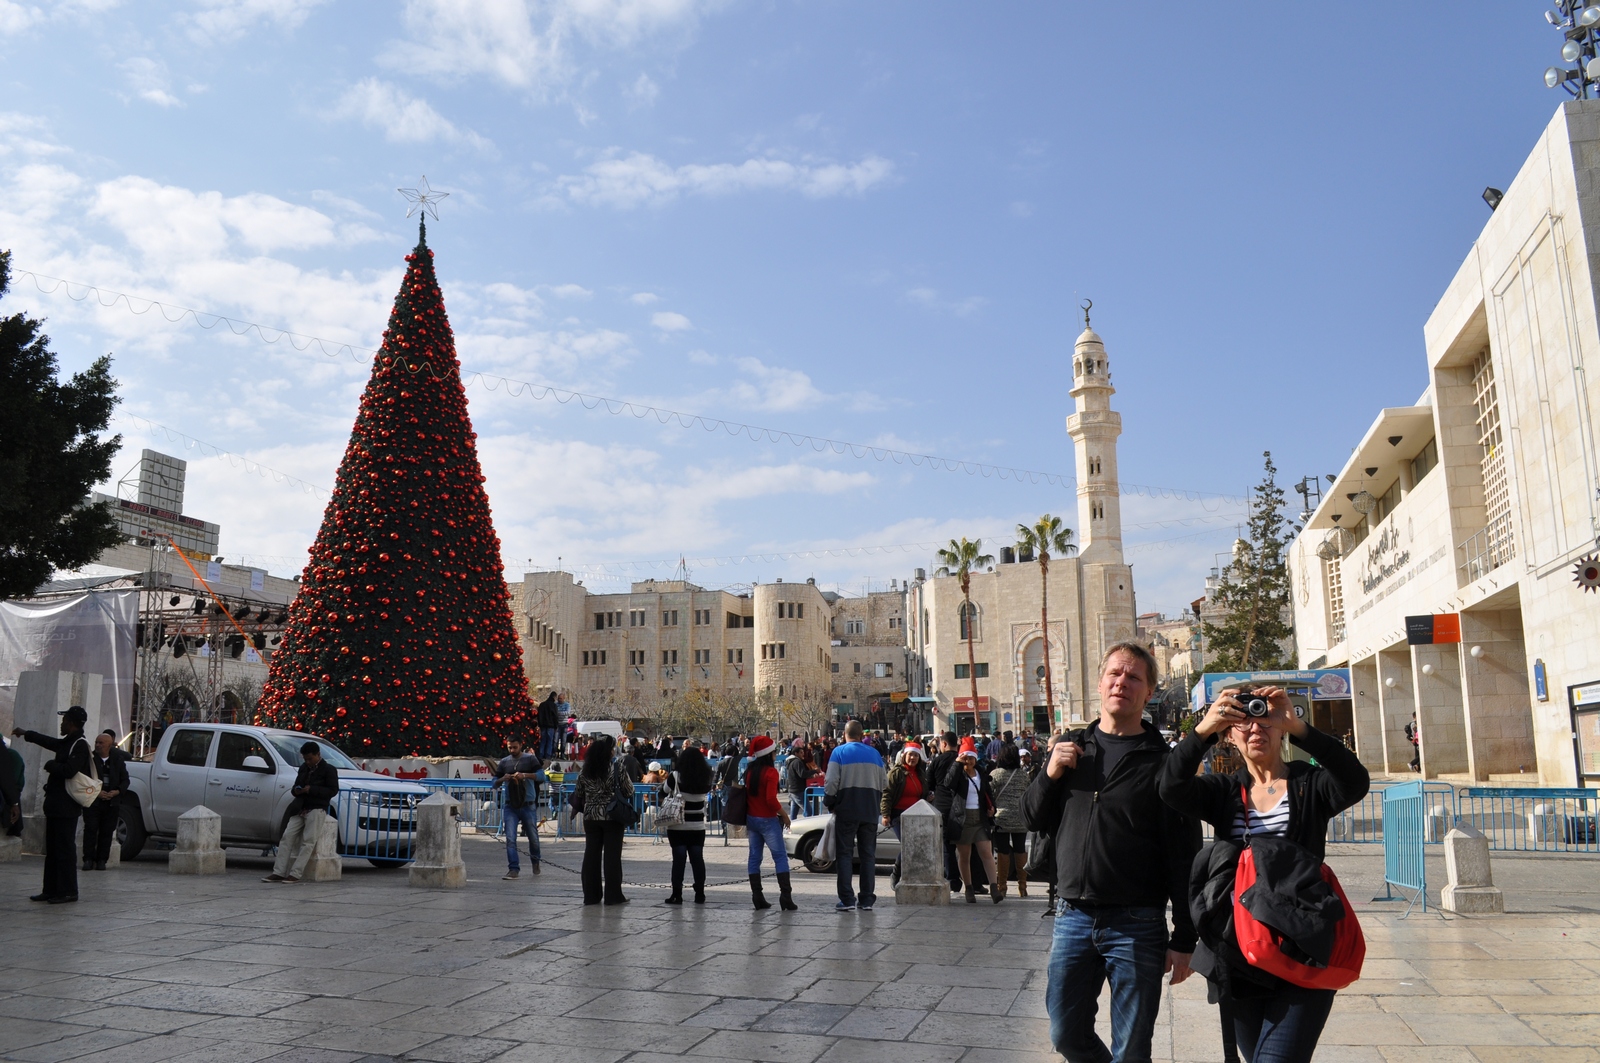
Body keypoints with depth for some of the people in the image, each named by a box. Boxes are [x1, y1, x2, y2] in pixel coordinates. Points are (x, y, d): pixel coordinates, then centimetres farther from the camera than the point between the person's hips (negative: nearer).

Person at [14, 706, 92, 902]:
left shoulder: (80, 745, -14)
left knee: (65, 849, -7)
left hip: (67, 807, -10)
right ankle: (50, 889, 18)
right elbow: (48, 741, 37)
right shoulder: (66, 743, 16)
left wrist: (50, 765, -9)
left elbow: (69, 770, -26)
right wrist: (26, 734, 48)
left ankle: (68, 892, -4)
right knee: (52, 849, 12)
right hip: (55, 804, 10)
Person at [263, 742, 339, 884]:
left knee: (307, 842, -13)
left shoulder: (329, 770, -2)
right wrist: (295, 790, -1)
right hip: (300, 809, 6)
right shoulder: (303, 768, 18)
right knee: (287, 837, -6)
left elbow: (333, 791, -9)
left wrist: (311, 790, -18)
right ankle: (279, 872, -7)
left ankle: (295, 874, -15)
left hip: (316, 809, -6)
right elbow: (296, 785, 25)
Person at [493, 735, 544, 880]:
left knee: (533, 837, 8)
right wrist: (503, 779, -11)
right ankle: (513, 868, -4)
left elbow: (542, 776, -10)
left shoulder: (530, 759, 1)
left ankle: (535, 862, 32)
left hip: (528, 805, -2)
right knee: (510, 839, -8)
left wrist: (525, 775, -25)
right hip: (510, 806, 2)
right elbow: (495, 784, 12)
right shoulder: (504, 762, 9)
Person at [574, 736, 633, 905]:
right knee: (612, 855, 1)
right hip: (612, 816, -4)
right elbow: (629, 791, -6)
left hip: (590, 816, 4)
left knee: (591, 854, 8)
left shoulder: (585, 770, 2)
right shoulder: (617, 767, -10)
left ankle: (591, 894, 12)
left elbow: (579, 792, 10)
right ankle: (612, 895, 3)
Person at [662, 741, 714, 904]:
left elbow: (664, 793, 1)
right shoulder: (706, 779, -1)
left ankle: (677, 895, 1)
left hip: (678, 825, -3)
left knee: (679, 859, 1)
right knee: (697, 859, 8)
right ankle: (700, 894, 11)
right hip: (698, 825, 3)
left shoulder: (676, 776, -11)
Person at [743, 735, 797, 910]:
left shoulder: (749, 771, 6)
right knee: (780, 856, -1)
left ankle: (757, 896, 9)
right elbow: (771, 799, -21)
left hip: (751, 818, 7)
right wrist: (784, 814, -8)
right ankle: (785, 895, -7)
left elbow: (745, 794, 12)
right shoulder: (771, 772, -15)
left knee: (754, 857, 9)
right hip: (767, 820, -7)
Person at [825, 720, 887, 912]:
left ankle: (847, 899, -3)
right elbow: (882, 785, 11)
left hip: (846, 811, -4)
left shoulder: (839, 752, -3)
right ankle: (867, 900, 9)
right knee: (868, 855, 9)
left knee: (844, 854, 2)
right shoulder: (875, 754, 10)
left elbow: (831, 783, -11)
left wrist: (829, 803, 3)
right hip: (870, 812, 4)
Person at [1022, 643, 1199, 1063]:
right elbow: (1034, 819, 12)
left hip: (1137, 924, -4)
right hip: (1073, 918, 4)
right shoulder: (1071, 748, 8)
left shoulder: (1162, 761, -5)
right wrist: (1050, 775, -7)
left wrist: (1183, 941, -9)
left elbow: (1184, 856, -7)